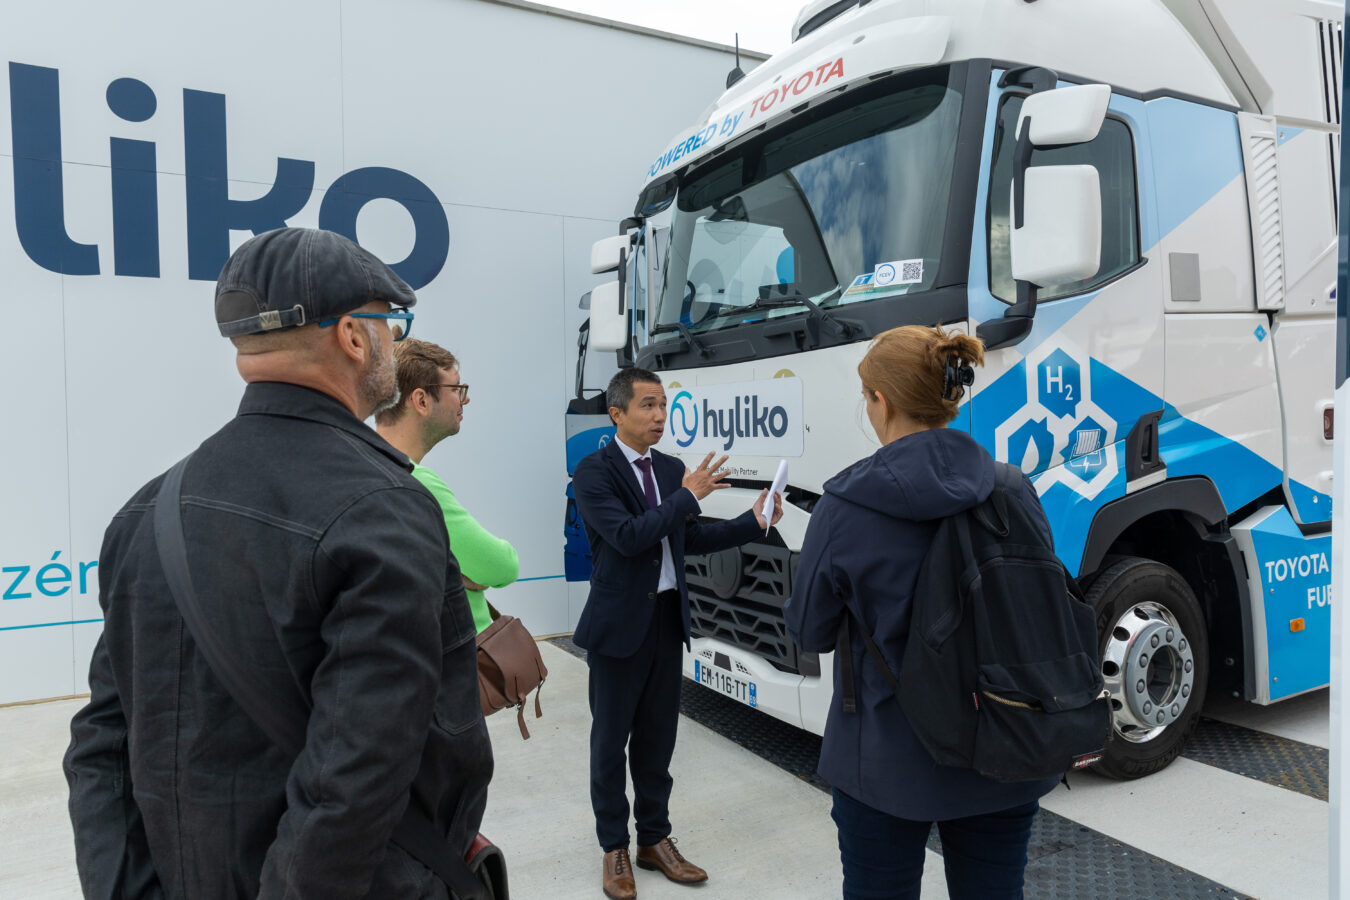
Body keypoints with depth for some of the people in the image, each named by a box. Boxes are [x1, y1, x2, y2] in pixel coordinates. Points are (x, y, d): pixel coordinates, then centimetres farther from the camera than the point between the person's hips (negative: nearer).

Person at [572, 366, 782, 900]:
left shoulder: (672, 469, 7)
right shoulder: (593, 472, -12)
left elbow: (690, 541, 12)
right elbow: (626, 537, -24)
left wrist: (753, 522, 3)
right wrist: (688, 496, -21)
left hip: (668, 619, 6)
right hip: (619, 624, -5)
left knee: (657, 736, 16)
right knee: (612, 738, 9)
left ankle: (654, 839, 32)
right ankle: (614, 848, 27)